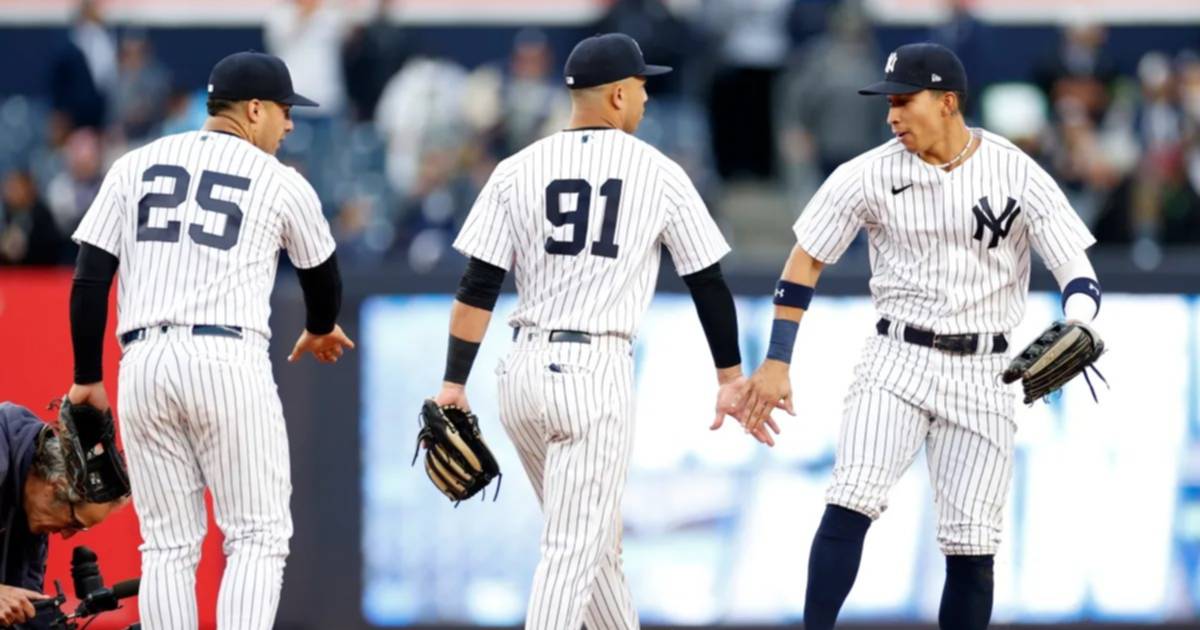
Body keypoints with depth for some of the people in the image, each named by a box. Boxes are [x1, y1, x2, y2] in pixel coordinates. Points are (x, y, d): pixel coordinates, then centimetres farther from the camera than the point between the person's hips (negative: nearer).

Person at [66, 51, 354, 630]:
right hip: (228, 361, -4)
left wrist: (87, 379, 14)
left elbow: (90, 279, 8)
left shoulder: (135, 166, 13)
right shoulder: (281, 183, 6)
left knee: (167, 546, 8)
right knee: (257, 537, 0)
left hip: (143, 363, 4)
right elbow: (321, 274, 22)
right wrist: (320, 330, 44)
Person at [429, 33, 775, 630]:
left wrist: (454, 384, 1)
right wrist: (730, 378, 15)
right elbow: (709, 284, 5)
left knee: (593, 539, 20)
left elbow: (478, 287, 0)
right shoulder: (659, 174, 0)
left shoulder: (517, 171, 4)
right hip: (597, 377, -4)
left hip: (525, 373, 4)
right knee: (573, 552, -5)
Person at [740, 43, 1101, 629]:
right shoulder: (870, 175, -4)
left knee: (972, 547, 0)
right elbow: (805, 261, 4)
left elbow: (1079, 274, -9)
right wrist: (776, 363, -2)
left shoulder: (1018, 174, -7)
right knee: (852, 501, -21)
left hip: (982, 376, 0)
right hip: (896, 361, 0)